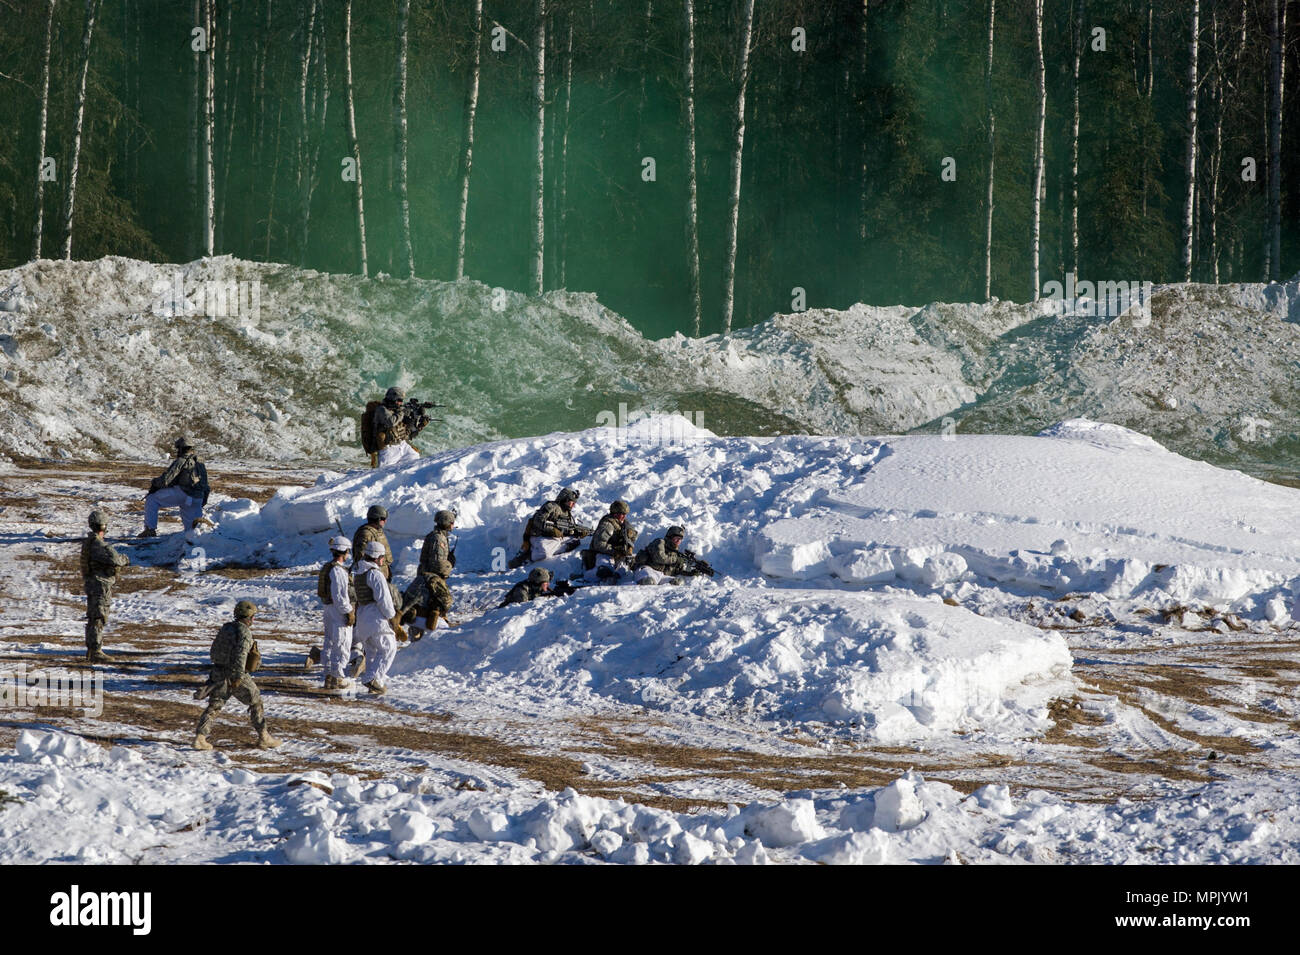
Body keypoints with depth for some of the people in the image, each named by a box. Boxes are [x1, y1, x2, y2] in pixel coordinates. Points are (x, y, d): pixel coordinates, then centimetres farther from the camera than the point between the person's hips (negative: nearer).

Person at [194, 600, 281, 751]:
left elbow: (213, 652, 15)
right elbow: (240, 654, -24)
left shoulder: (225, 628, 11)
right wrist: (238, 677, -27)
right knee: (256, 703, 10)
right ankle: (264, 738, 13)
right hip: (236, 676, -6)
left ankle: (200, 737, -7)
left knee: (213, 706, 7)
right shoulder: (244, 631, -13)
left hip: (218, 674, 6)